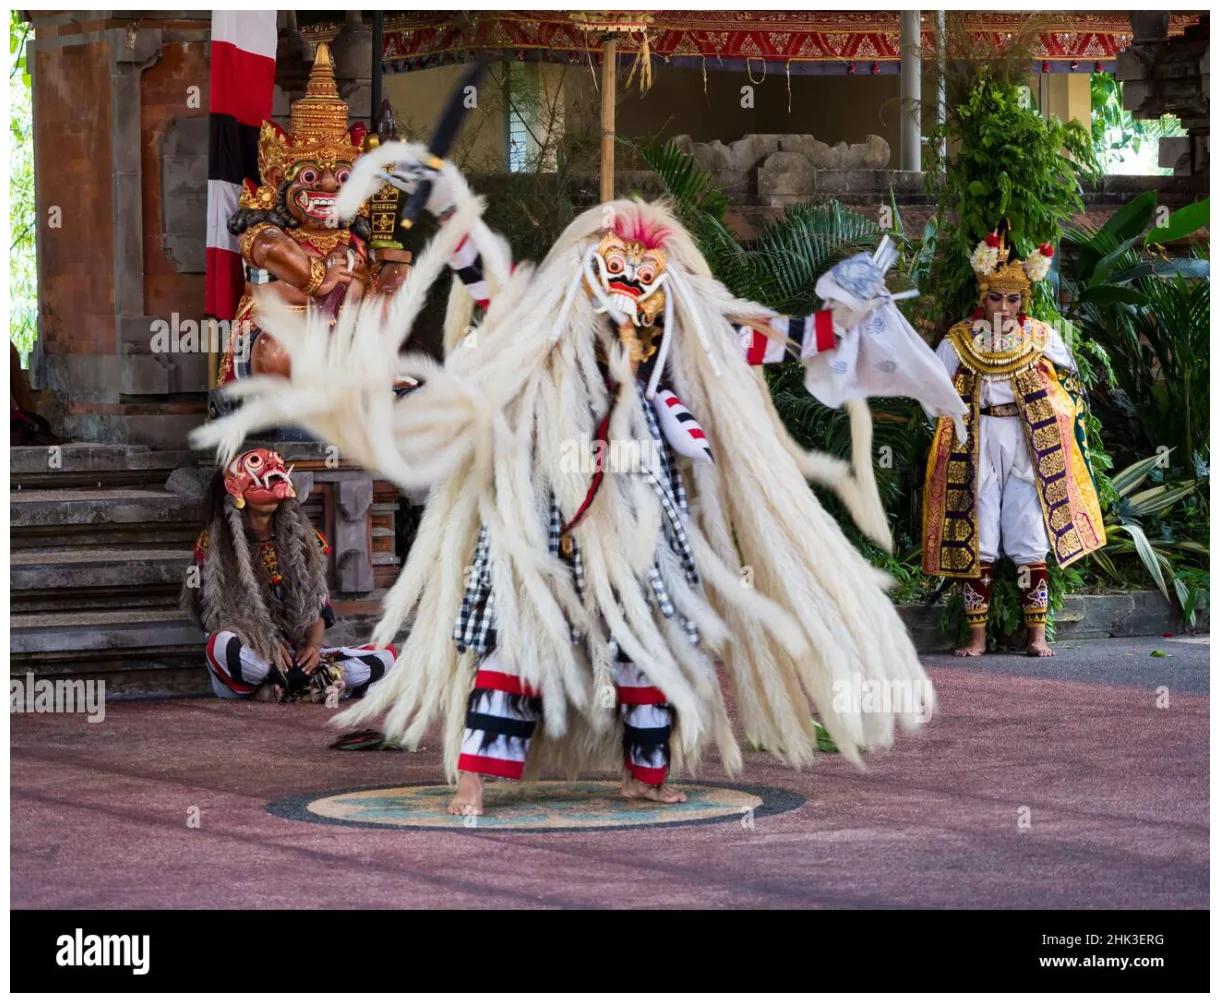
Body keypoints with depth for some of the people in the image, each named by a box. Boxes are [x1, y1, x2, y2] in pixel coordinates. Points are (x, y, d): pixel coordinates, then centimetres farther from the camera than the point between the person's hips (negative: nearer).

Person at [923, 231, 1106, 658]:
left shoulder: (1042, 338, 7)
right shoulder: (959, 341, 5)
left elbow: (1069, 389, 16)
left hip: (1030, 449, 0)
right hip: (977, 452, 0)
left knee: (1031, 545, -3)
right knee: (976, 545, -3)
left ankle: (1037, 636, 0)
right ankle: (977, 637, 2)